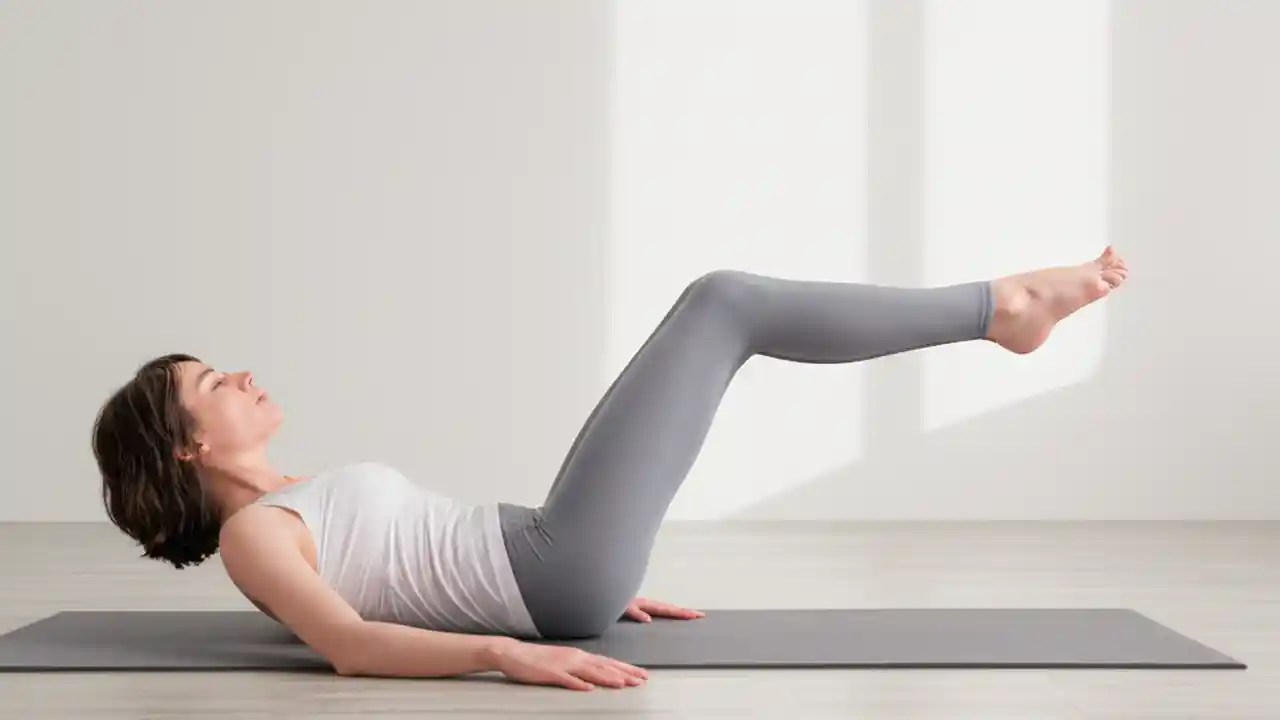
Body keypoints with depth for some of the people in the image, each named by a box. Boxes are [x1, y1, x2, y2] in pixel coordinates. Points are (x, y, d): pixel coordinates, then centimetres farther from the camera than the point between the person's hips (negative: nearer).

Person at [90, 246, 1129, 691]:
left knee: (719, 316, 14)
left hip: (553, 558, 10)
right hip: (564, 571, -10)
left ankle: (990, 309, 16)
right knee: (720, 300, -7)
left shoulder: (296, 512, 20)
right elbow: (353, 647, -25)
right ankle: (999, 305, 2)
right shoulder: (252, 535, -9)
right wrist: (507, 651, -39)